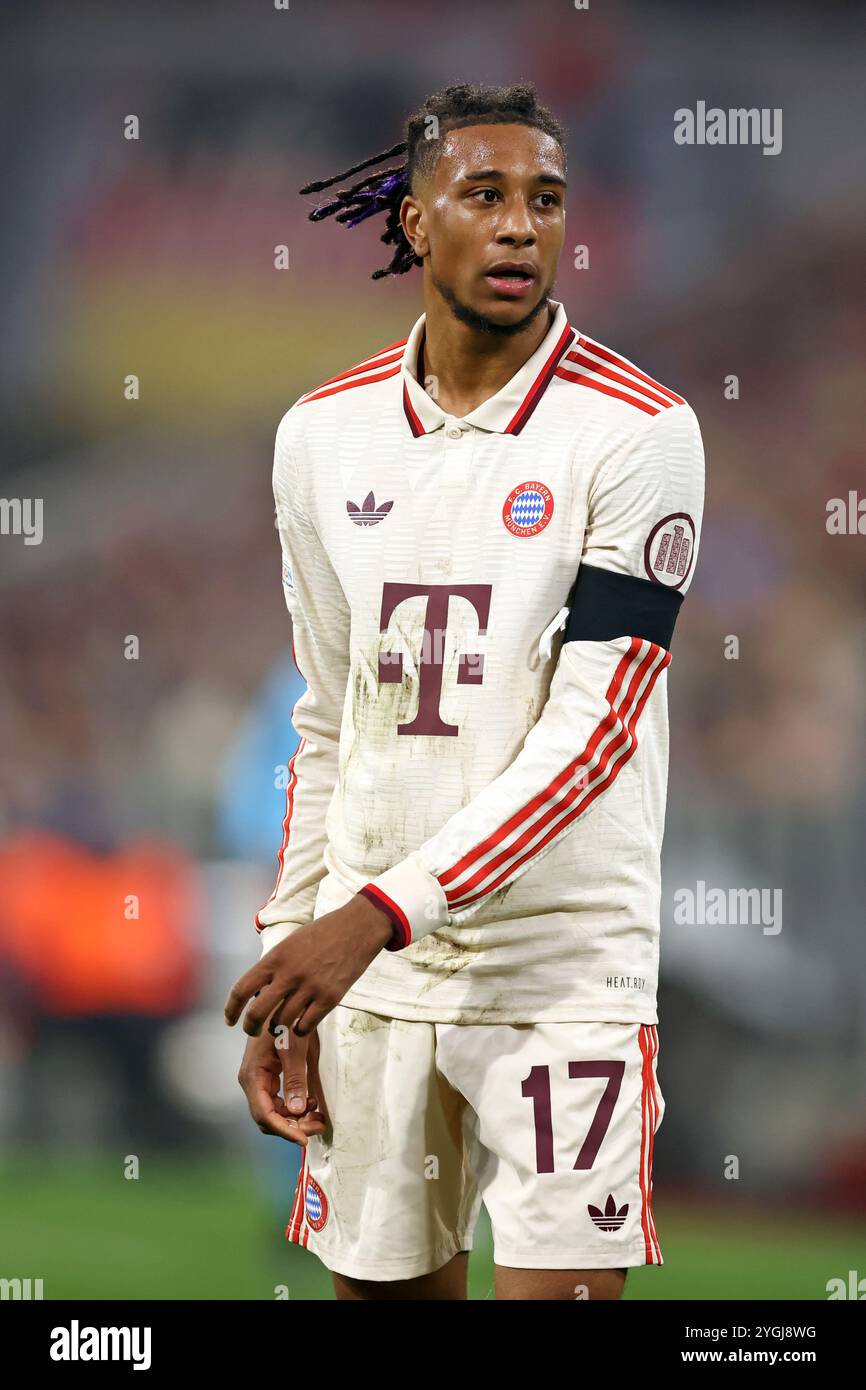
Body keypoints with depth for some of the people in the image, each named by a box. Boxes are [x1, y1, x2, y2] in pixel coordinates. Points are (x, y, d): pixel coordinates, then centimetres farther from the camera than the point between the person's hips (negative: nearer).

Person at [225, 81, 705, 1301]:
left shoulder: (638, 431, -8)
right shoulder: (324, 434, 8)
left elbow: (592, 730, -15)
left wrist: (379, 914, -21)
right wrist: (287, 977, 10)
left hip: (566, 971, -4)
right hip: (364, 970, 4)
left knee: (561, 1291, -10)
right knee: (382, 1282, 8)